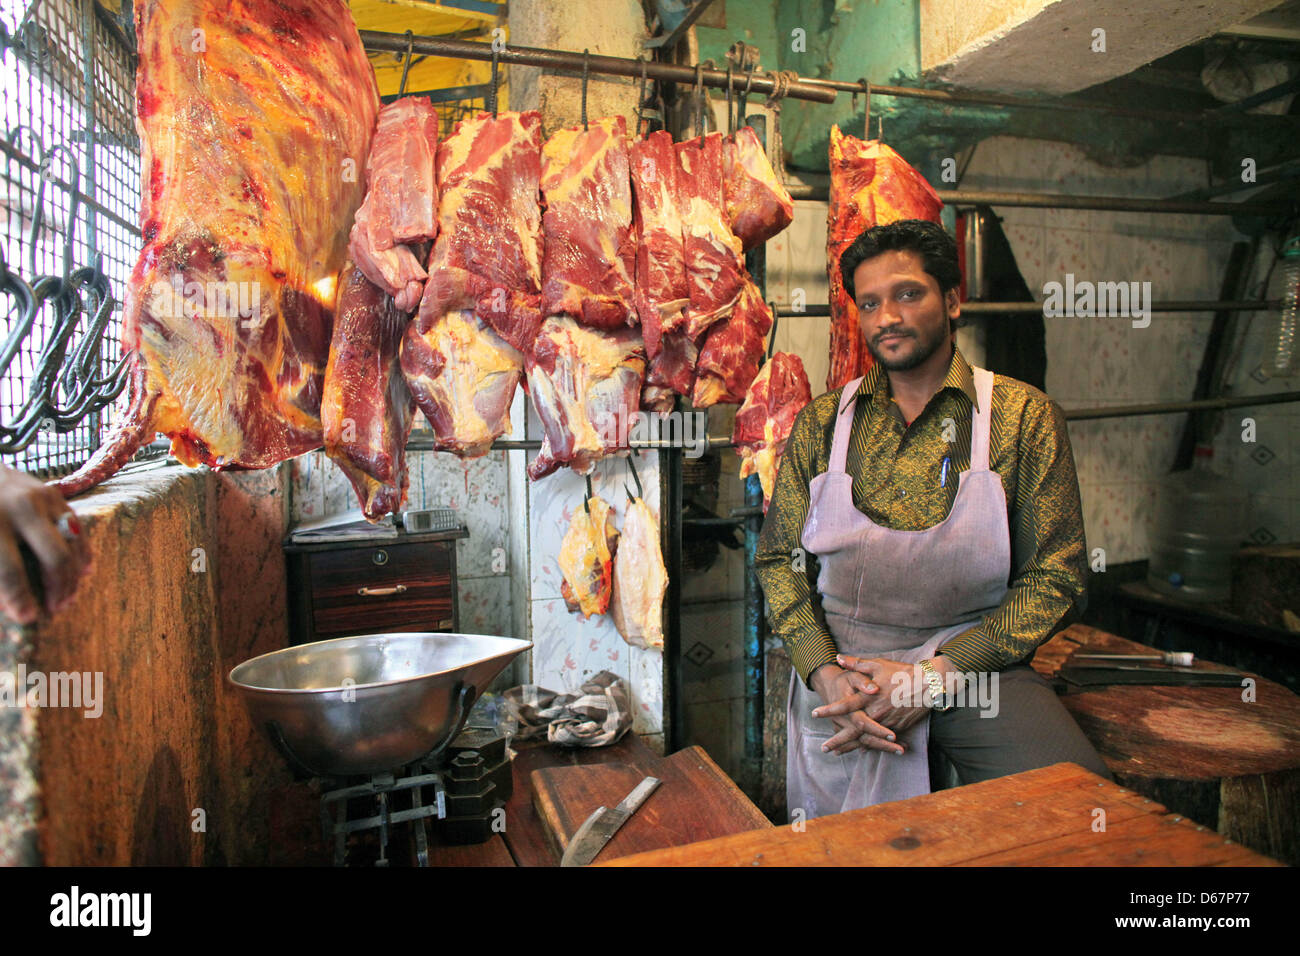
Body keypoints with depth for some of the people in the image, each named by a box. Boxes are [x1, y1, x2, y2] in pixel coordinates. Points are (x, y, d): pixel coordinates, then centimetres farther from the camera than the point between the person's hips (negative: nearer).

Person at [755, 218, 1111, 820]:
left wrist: (933, 675, -13)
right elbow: (778, 559, 7)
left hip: (971, 661, -1)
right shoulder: (822, 421, 6)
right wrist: (824, 671, -10)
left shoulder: (1024, 416, -1)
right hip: (840, 665, 2)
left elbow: (1057, 579, -2)